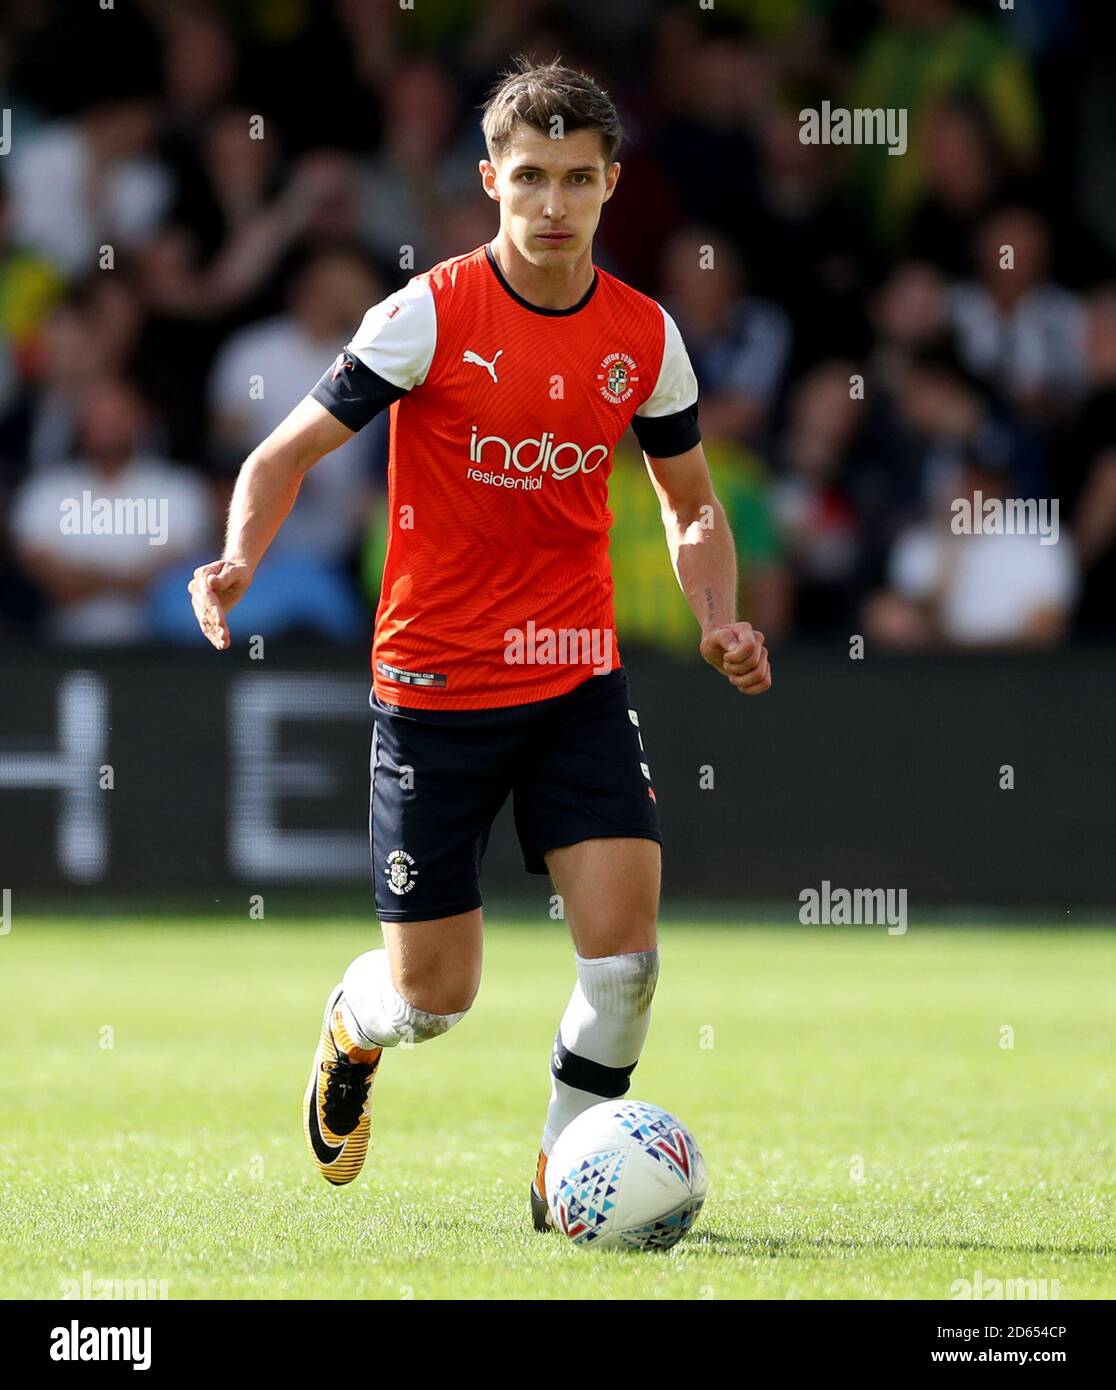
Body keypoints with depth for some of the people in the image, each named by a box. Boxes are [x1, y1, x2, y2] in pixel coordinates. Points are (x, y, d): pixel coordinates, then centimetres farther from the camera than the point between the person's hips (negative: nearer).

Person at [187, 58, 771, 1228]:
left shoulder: (646, 338, 1)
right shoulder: (429, 316, -11)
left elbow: (691, 505, 16)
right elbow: (288, 452, -6)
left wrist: (719, 623, -2)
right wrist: (240, 561, -26)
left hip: (577, 680, 3)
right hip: (434, 683, -3)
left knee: (624, 944, -14)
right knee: (433, 995, 3)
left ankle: (566, 1175, 8)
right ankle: (351, 1031, 40)